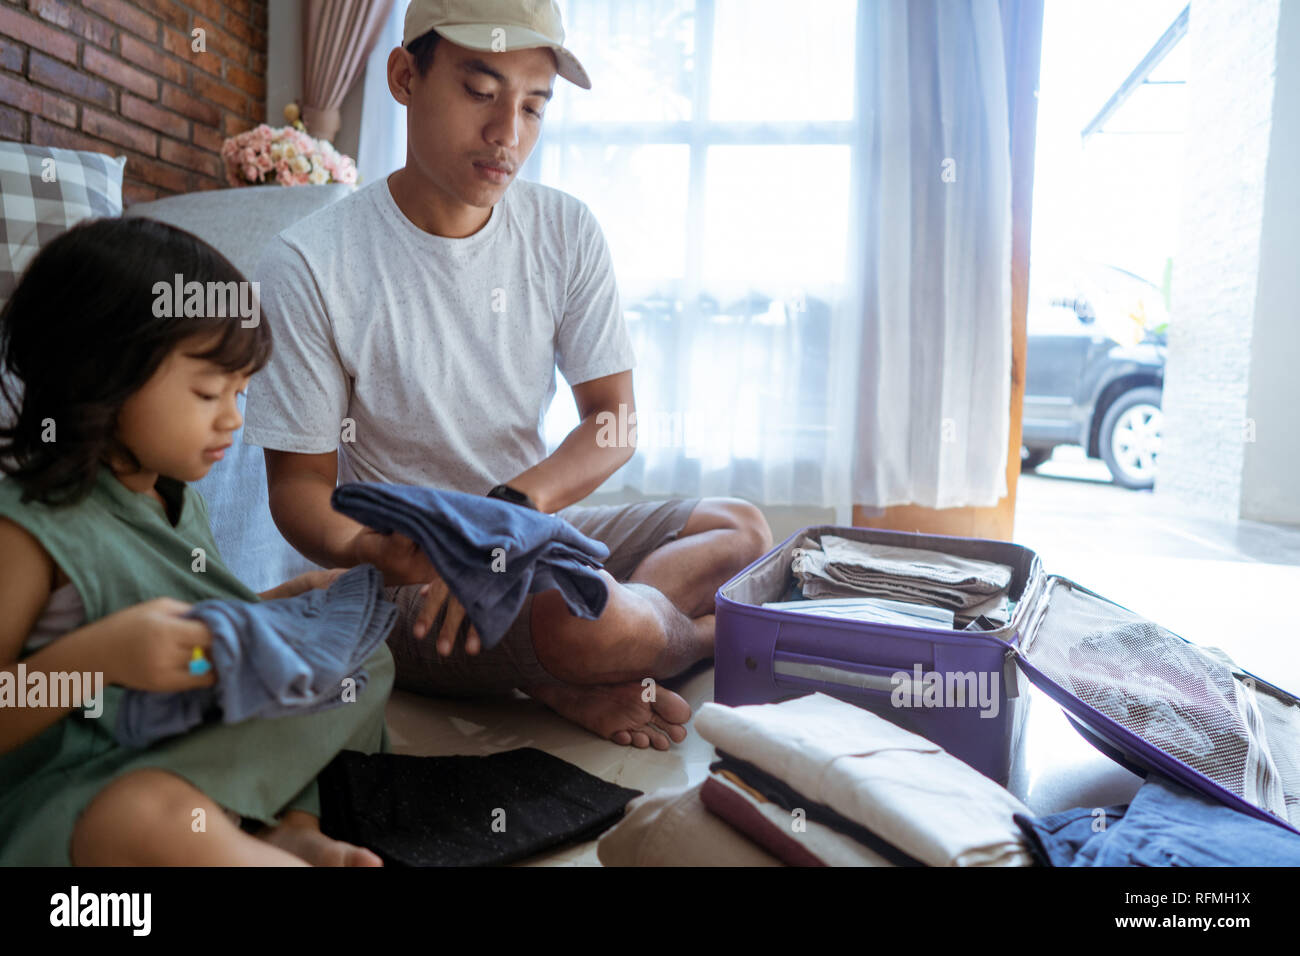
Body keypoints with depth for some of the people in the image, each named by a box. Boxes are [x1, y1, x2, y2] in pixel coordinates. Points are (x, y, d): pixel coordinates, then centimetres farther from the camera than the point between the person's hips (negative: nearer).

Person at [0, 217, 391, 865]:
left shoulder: (175, 495, 9)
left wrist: (291, 601, 7)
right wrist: (98, 654, -32)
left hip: (200, 744, 9)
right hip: (74, 799, -9)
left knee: (367, 657, 11)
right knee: (149, 816, -42)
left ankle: (294, 830, -12)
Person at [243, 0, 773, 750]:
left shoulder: (566, 231, -1)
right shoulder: (309, 265, -14)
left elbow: (614, 425, -5)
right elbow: (300, 480, -10)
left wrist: (510, 508, -25)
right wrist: (366, 547, -34)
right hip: (410, 576, -5)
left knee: (743, 531, 0)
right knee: (595, 624, -33)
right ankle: (694, 630, 2)